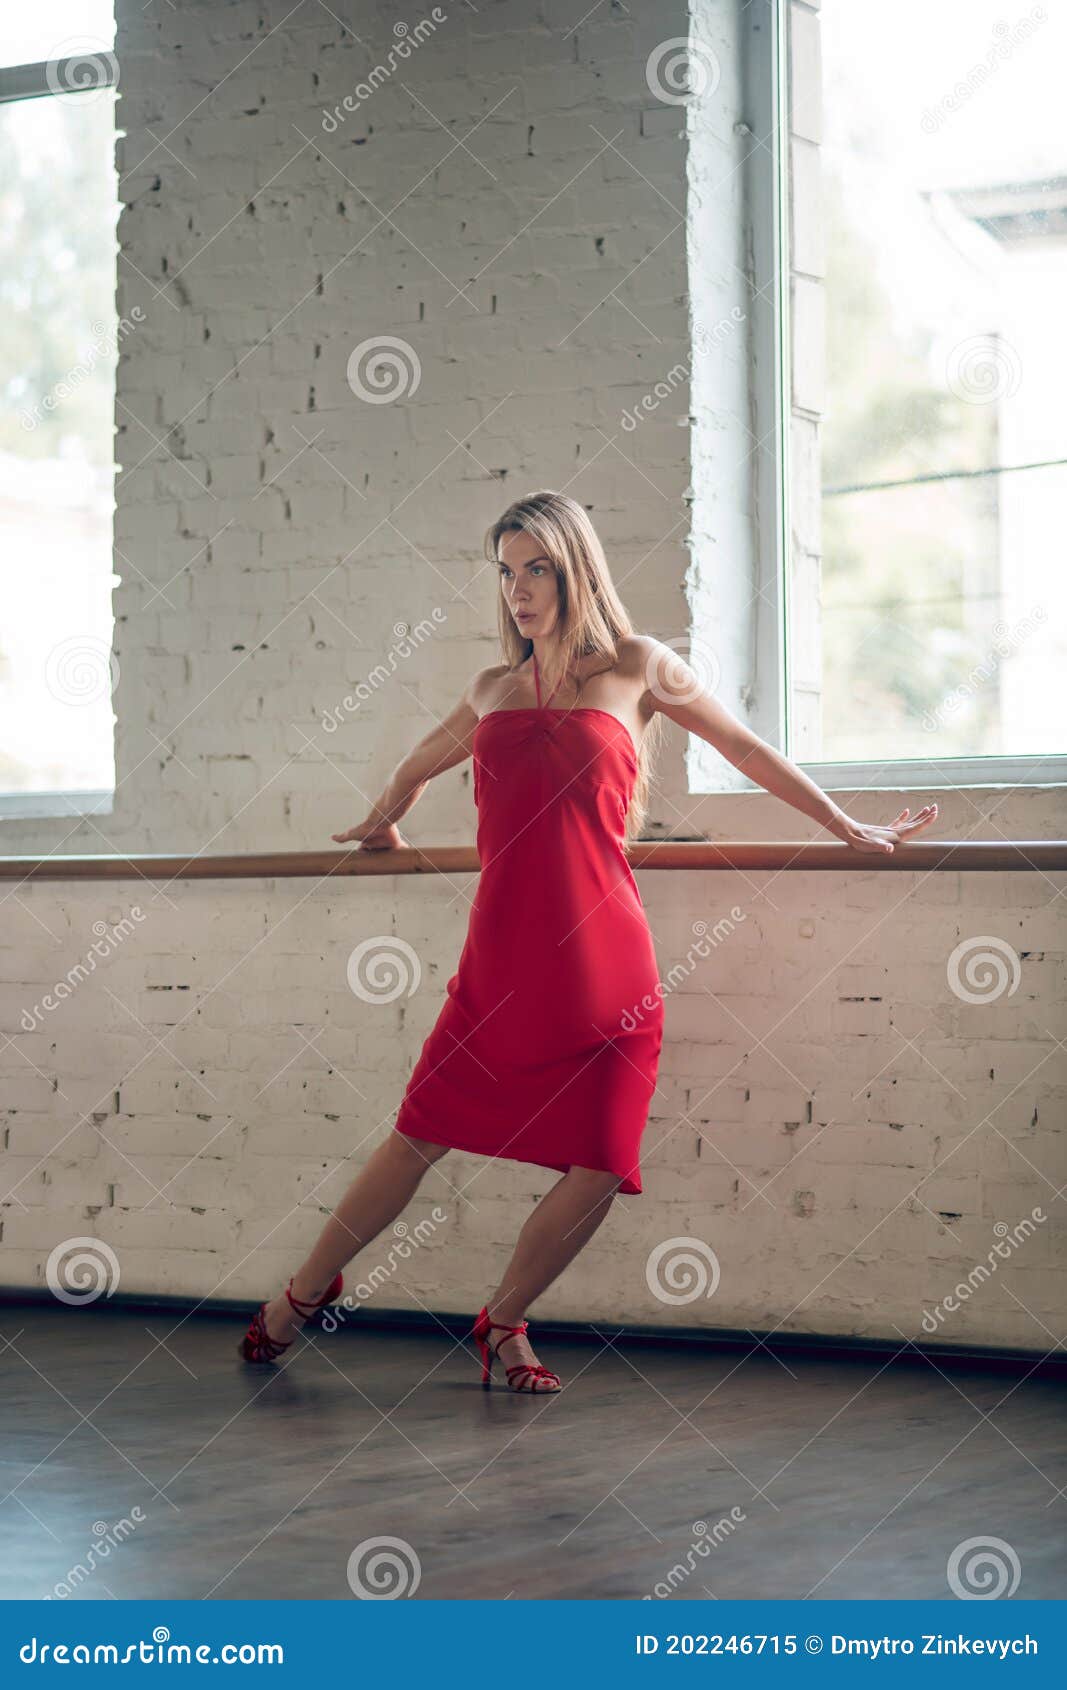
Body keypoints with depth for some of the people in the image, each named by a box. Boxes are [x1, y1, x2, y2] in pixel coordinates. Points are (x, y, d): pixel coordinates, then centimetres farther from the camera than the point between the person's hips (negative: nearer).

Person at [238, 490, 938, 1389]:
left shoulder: (636, 668, 6)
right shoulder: (495, 690, 14)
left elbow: (747, 748, 16)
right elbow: (420, 765, 36)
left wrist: (849, 830, 20)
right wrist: (382, 824, 52)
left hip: (603, 963, -2)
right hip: (502, 961, 2)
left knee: (600, 1169, -6)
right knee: (420, 1136, 4)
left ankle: (504, 1321, 17)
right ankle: (306, 1291, 23)